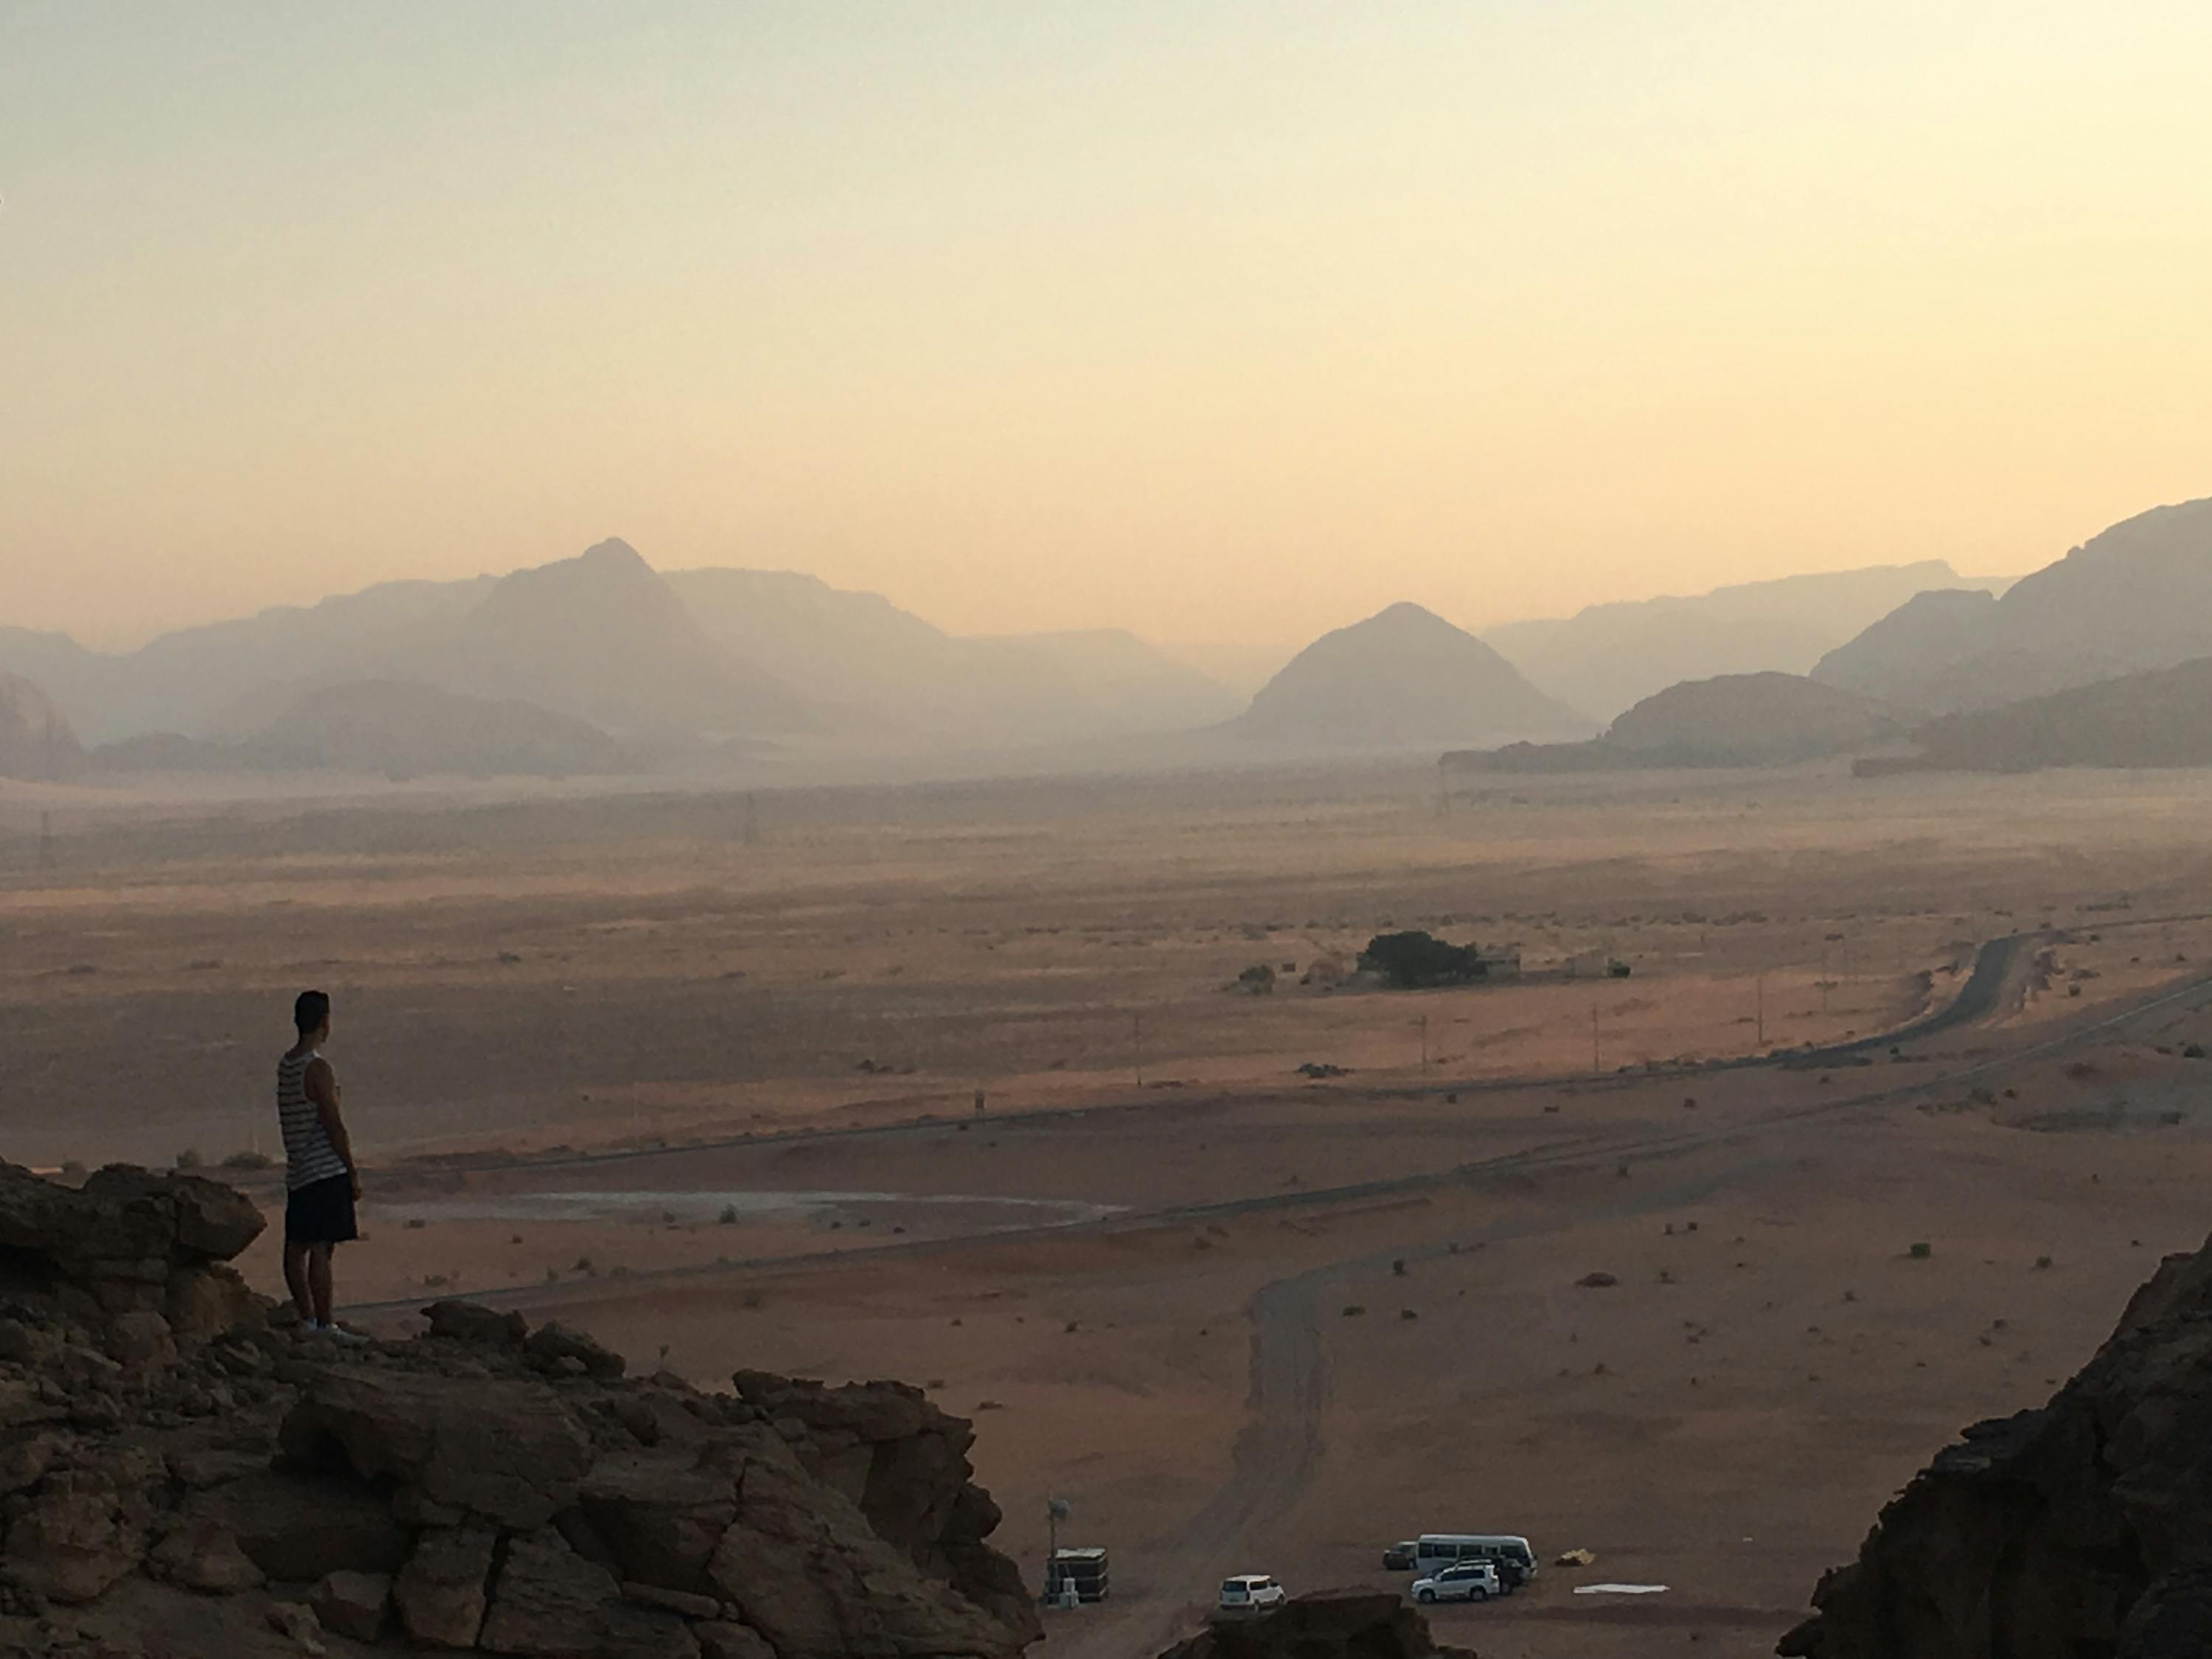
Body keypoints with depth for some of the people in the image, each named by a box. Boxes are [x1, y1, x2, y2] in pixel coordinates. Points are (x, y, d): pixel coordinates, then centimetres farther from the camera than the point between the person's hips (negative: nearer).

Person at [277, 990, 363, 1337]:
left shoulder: (286, 1064, 10)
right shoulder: (318, 1069, -15)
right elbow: (334, 1126, -16)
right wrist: (353, 1173, -9)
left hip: (298, 1172, 9)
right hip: (326, 1171, -9)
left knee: (297, 1246, 10)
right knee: (321, 1249, -7)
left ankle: (308, 1319, 17)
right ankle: (324, 1324, -6)